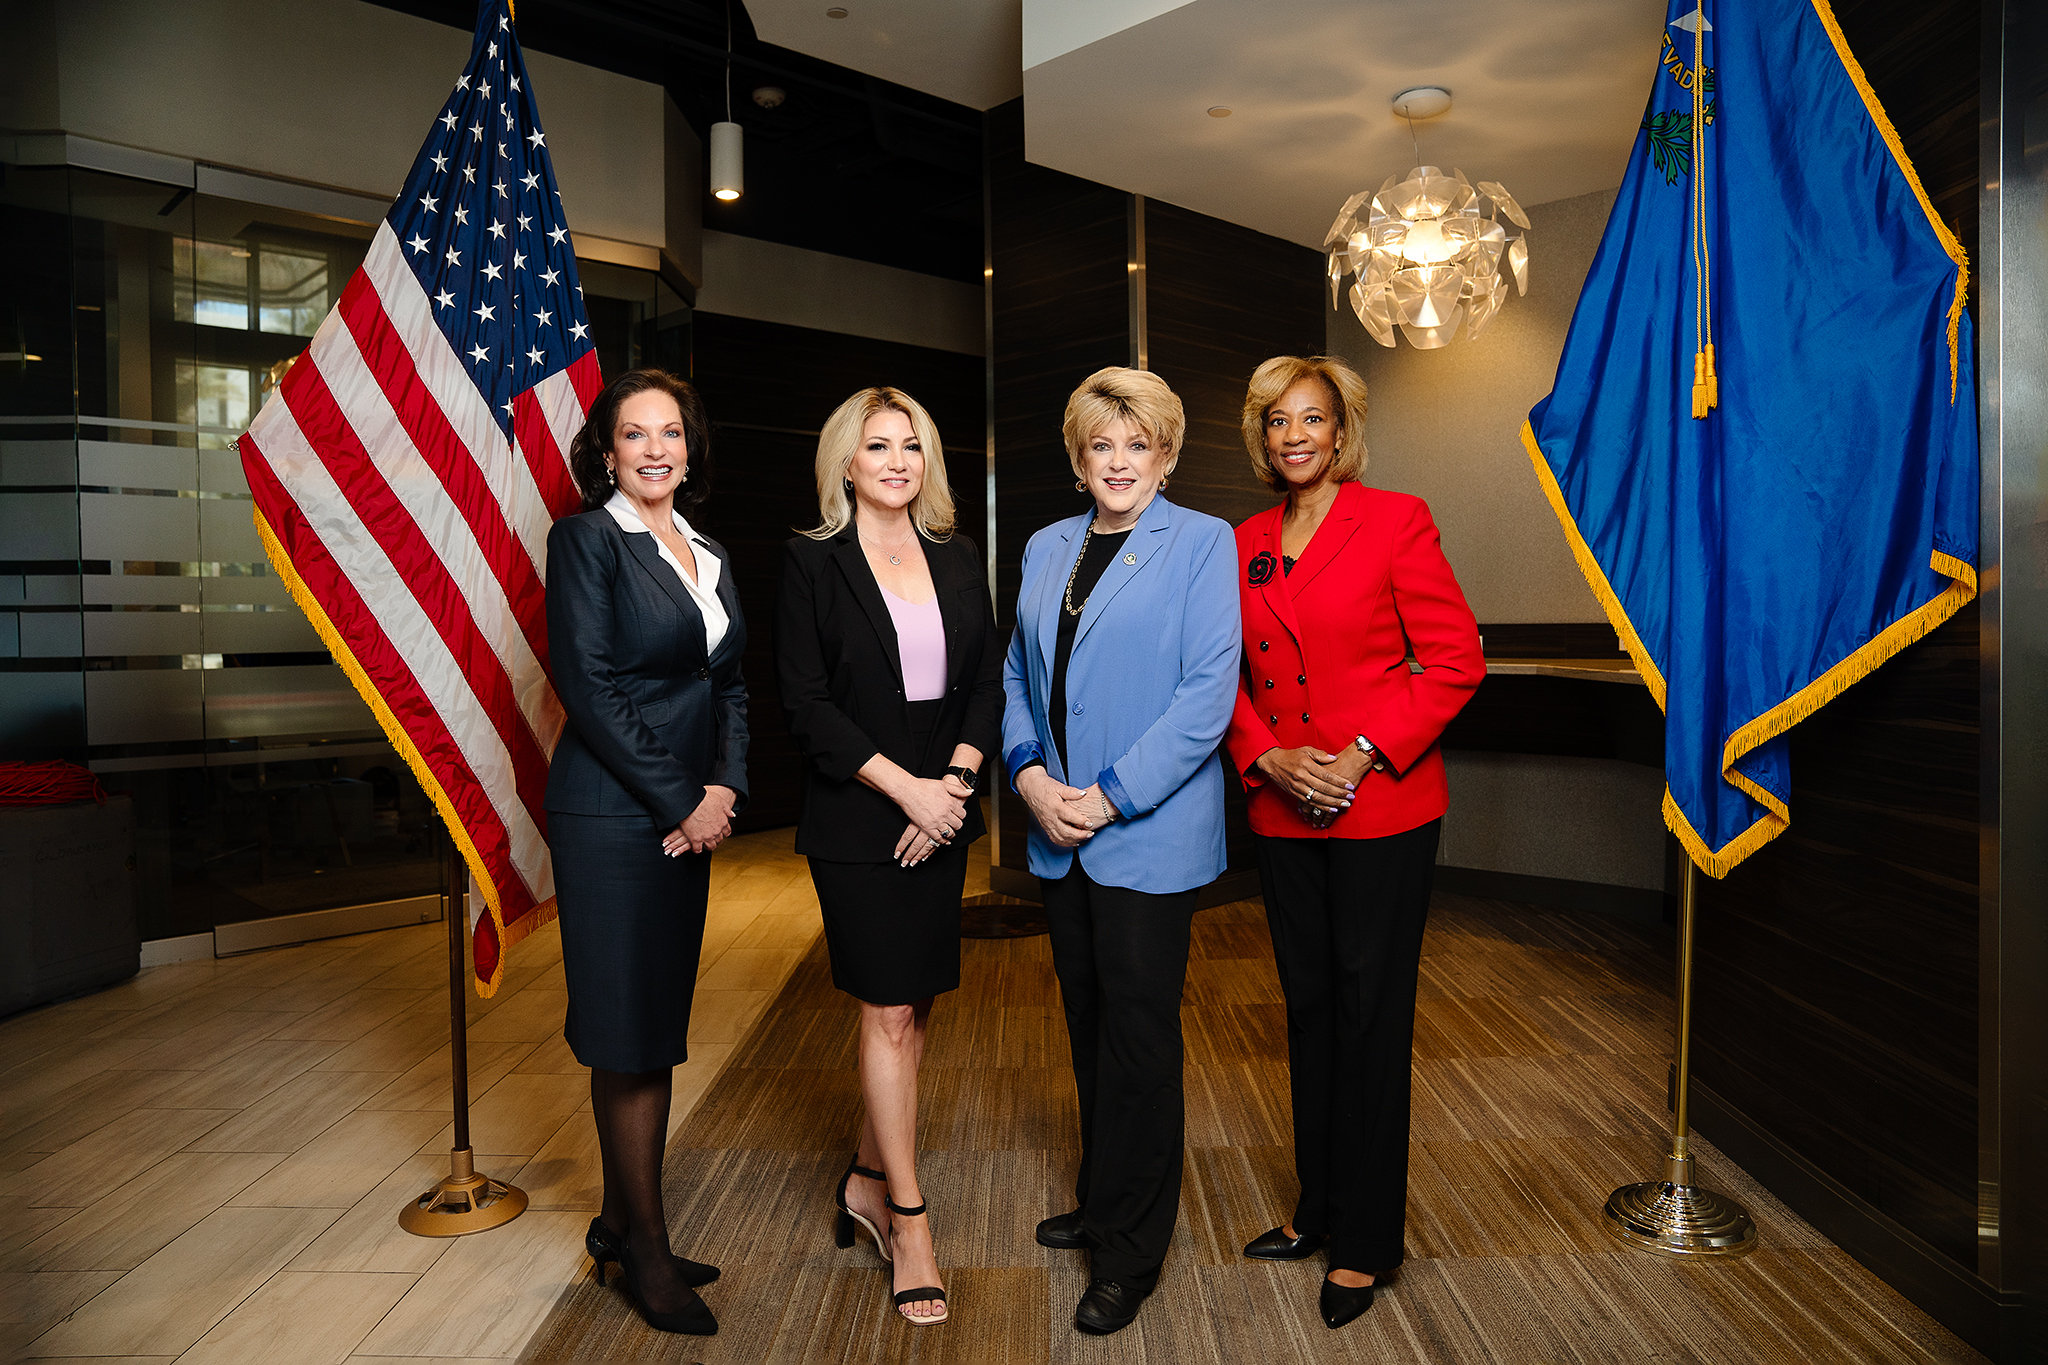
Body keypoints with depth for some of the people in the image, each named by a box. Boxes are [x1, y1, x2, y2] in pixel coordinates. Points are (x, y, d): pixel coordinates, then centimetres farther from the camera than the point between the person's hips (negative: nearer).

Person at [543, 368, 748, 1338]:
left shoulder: (708, 557, 15)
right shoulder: (585, 539, -5)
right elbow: (588, 685, -13)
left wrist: (724, 789, -1)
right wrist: (680, 802, -13)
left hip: (689, 815, 7)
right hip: (611, 814, -7)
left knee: (655, 1029, 13)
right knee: (630, 1036, 0)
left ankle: (619, 1224, 27)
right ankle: (647, 1249, 14)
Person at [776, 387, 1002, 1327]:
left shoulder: (957, 559, 10)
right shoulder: (813, 562, -4)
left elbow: (988, 678, 7)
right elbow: (806, 701, -9)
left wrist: (956, 778, -8)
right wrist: (904, 787, -15)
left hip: (943, 815, 5)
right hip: (857, 820, -5)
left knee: (914, 1006, 11)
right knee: (890, 1012, 0)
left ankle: (868, 1181, 30)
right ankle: (908, 1222, 13)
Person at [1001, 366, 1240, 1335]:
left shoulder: (1201, 544, -6)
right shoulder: (1046, 548, 12)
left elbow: (1208, 693, -13)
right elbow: (1018, 675, 13)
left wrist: (1110, 796, -17)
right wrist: (1029, 773, -4)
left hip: (1149, 835, -6)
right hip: (1059, 831, 6)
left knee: (1137, 1034, 3)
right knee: (1088, 1022, 17)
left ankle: (1128, 1253, 18)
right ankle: (1103, 1202, 36)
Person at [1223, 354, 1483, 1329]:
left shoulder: (1396, 520, -5)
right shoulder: (1245, 544, 9)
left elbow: (1454, 659, -8)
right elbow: (1229, 675, 12)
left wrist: (1363, 754, -15)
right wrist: (1269, 756, -5)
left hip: (1383, 807, -5)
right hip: (1283, 810, 5)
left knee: (1372, 1014, 4)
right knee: (1309, 1009, 14)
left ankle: (1366, 1241, 19)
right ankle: (1319, 1209, 31)